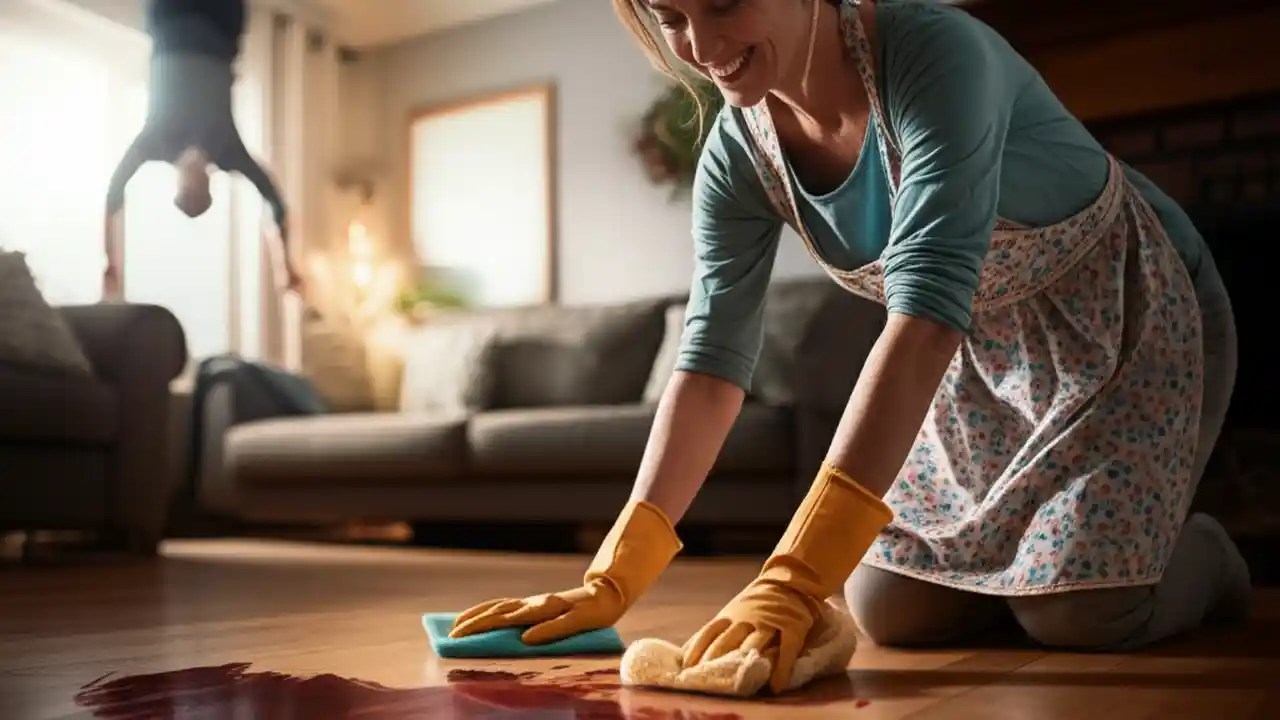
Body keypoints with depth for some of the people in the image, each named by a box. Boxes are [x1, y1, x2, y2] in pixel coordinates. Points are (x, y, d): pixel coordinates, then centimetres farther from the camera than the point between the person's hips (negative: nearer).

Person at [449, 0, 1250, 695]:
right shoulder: (738, 154, -15)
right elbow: (714, 359, -15)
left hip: (1132, 321, -5)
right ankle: (1034, 547, 28)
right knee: (892, 613, -1)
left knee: (1079, 616, -17)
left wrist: (795, 576, -50)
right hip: (984, 355, 5)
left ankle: (1202, 555, 16)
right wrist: (614, 577, -24)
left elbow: (926, 311, -44)